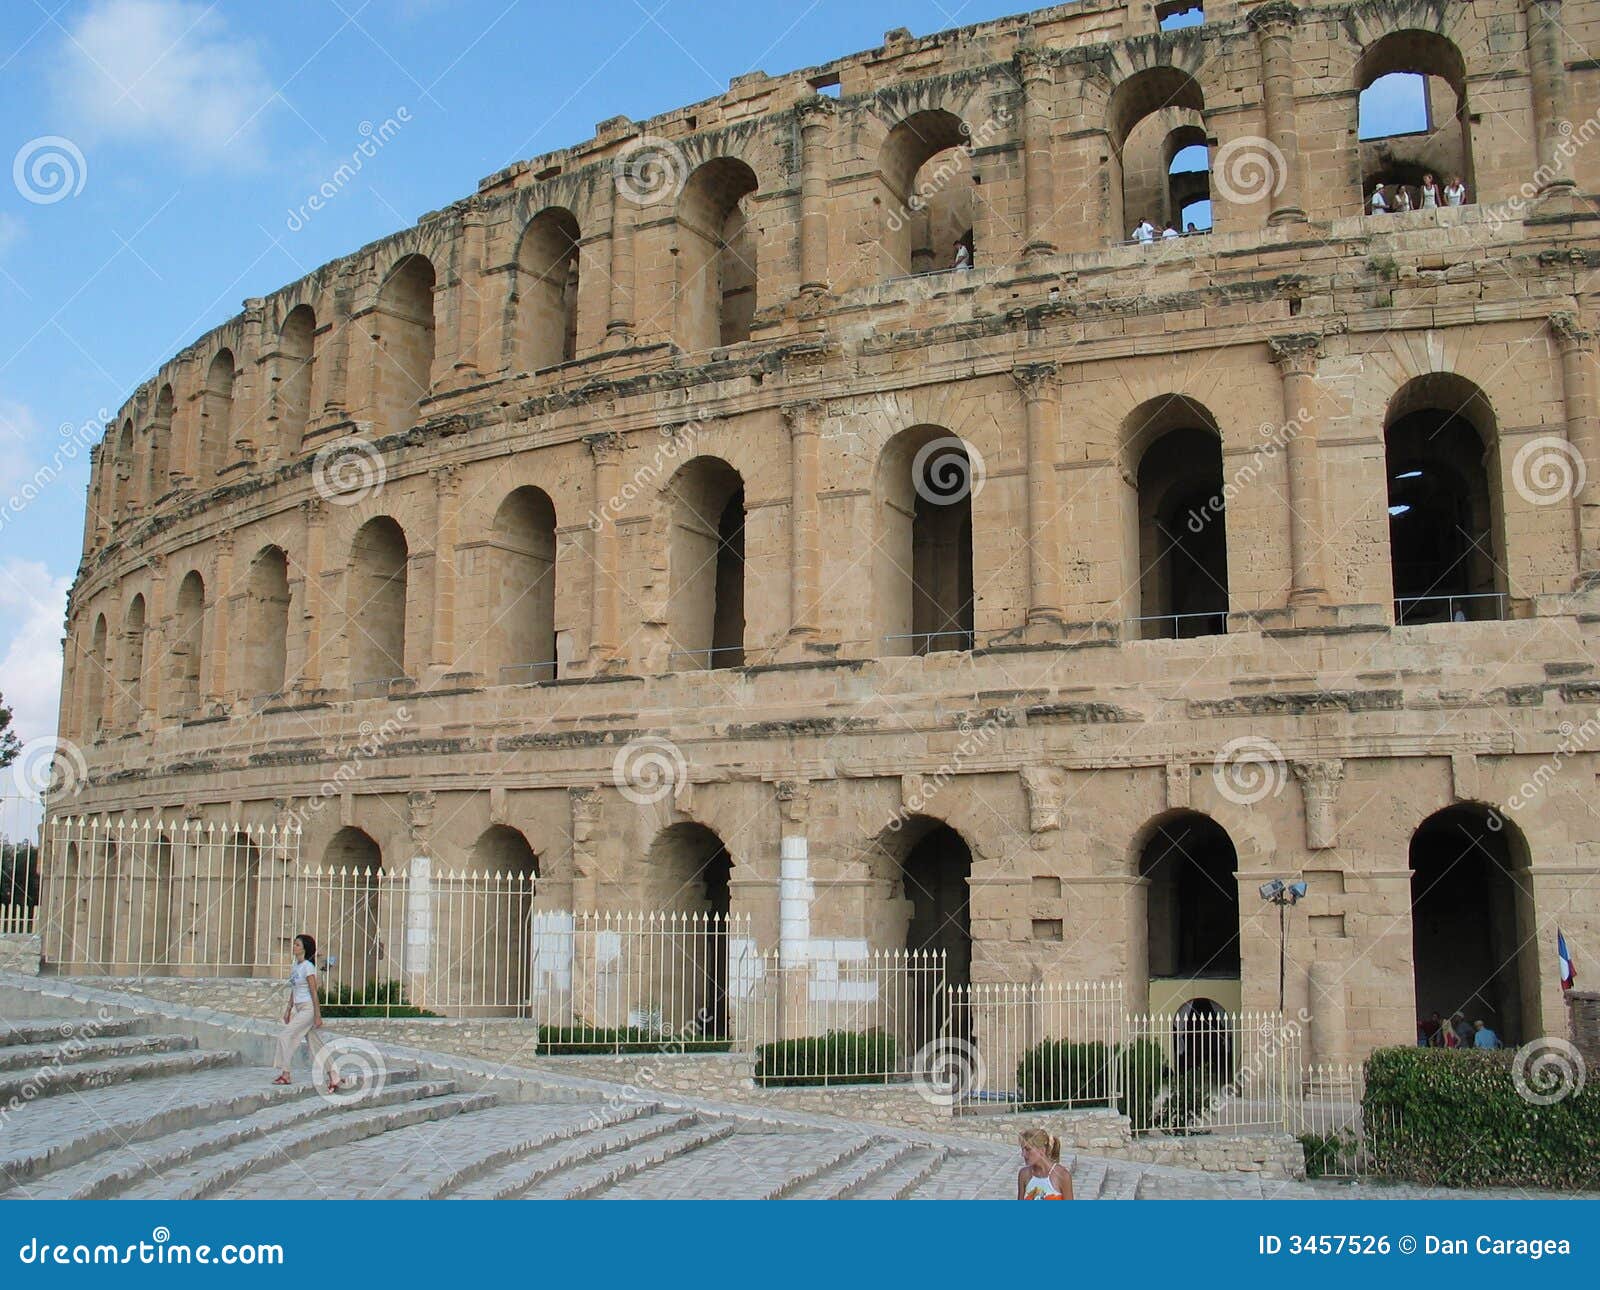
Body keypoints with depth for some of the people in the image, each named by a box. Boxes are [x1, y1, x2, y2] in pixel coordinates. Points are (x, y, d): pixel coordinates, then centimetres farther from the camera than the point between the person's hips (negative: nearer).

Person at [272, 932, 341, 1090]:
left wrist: (318, 1016, -16)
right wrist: (288, 1010, 19)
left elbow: (314, 992, -15)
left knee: (285, 1037, -8)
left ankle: (285, 1074, 3)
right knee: (316, 1044, 8)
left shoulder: (308, 966, -13)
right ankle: (334, 1079, 11)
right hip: (299, 1009, 9)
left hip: (308, 1008, -9)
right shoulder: (295, 965, 12)